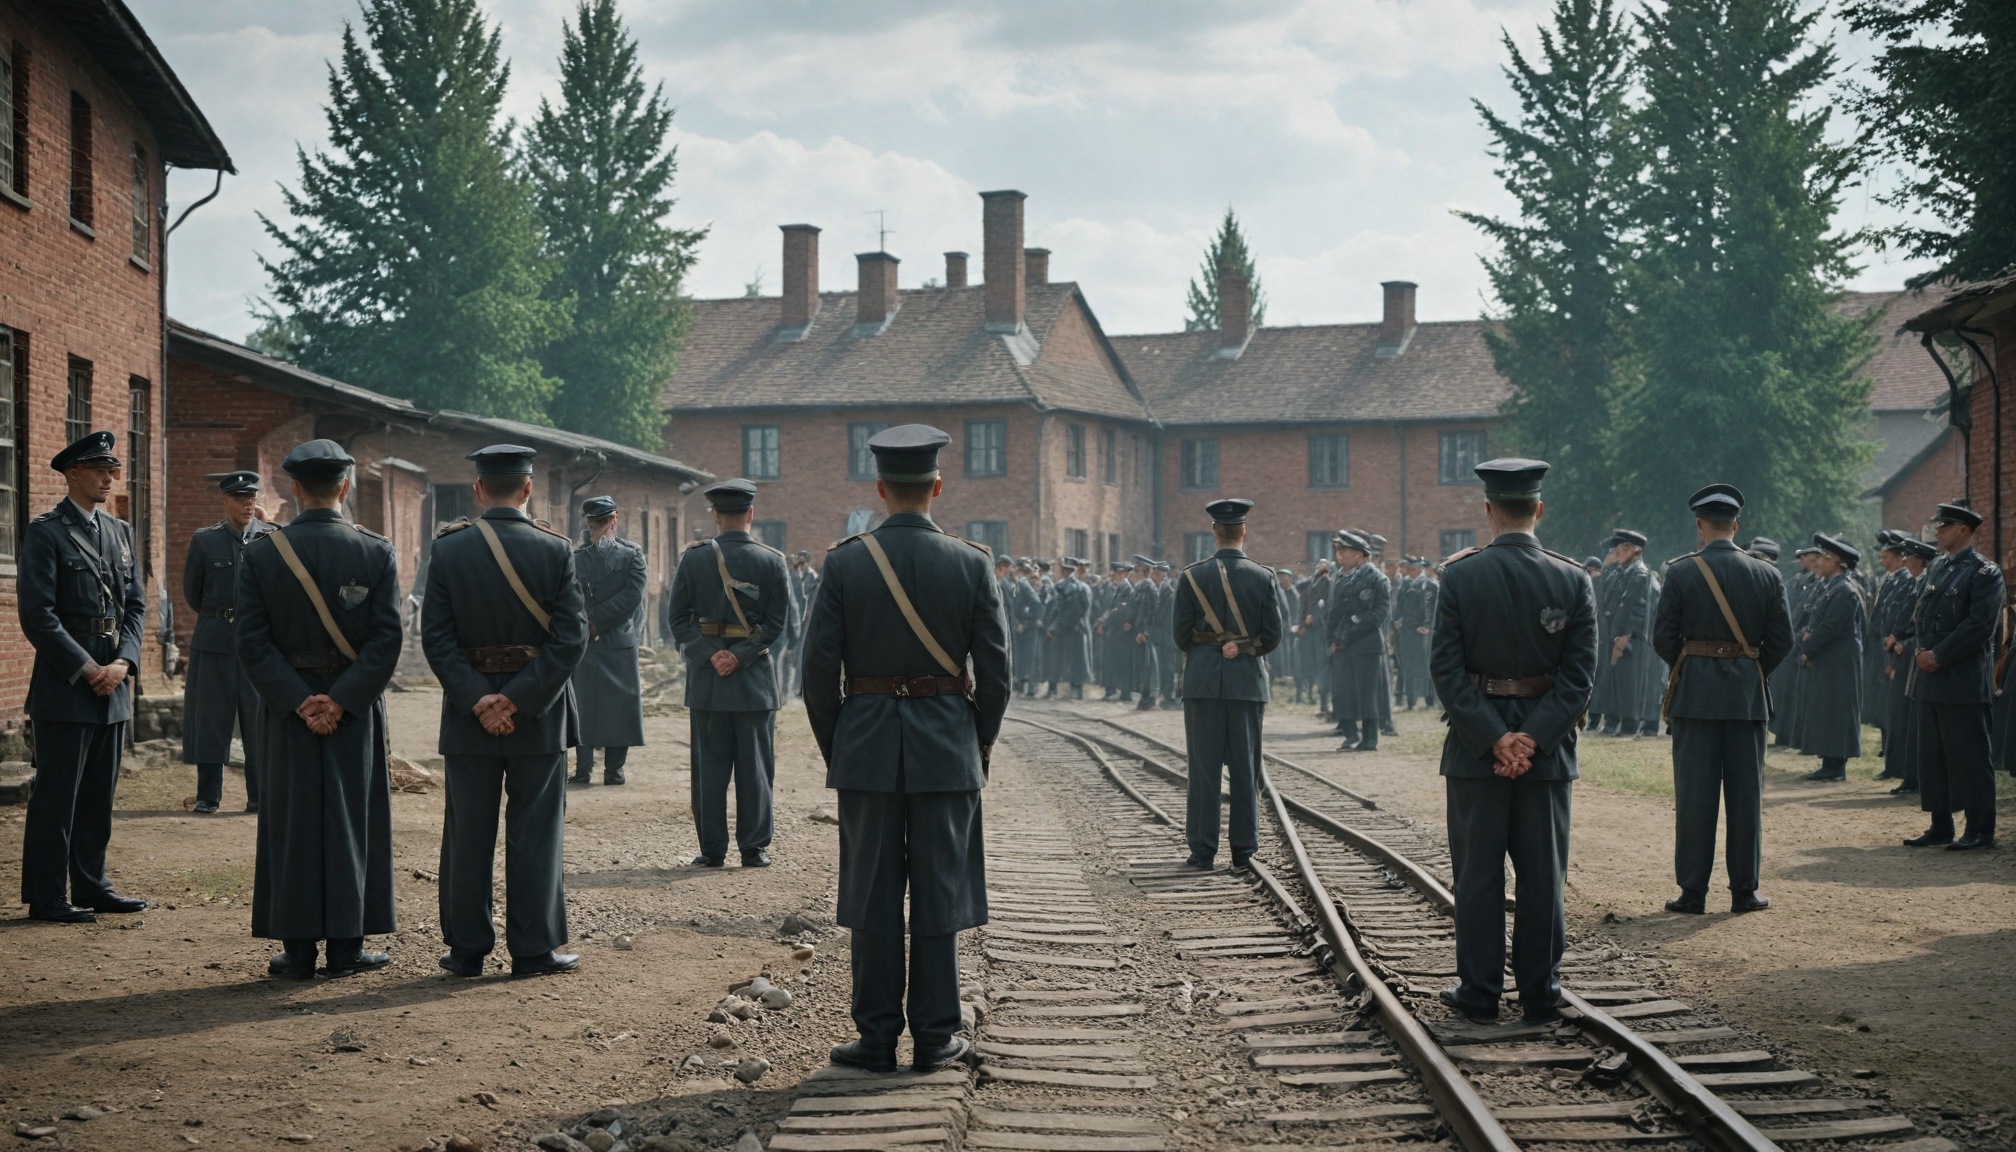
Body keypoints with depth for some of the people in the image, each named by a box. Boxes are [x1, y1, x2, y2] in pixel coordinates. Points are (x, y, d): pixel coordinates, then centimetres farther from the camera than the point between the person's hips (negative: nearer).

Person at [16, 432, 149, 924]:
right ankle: (47, 897, 3)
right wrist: (86, 669, -14)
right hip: (64, 686, -7)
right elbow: (37, 614, -12)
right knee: (56, 794, -3)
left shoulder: (120, 532, 15)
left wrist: (122, 663, -4)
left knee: (99, 792, 11)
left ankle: (91, 885, 20)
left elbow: (135, 605, 13)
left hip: (112, 684, 7)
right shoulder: (45, 533, -6)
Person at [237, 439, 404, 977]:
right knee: (351, 821, 7)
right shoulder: (377, 553, -5)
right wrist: (341, 701, -12)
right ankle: (345, 947, 8)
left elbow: (253, 642, -8)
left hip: (286, 710, 1)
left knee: (291, 824, 7)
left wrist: (298, 702, -10)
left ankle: (297, 950, 9)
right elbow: (388, 639, -12)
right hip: (357, 715, 0)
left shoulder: (260, 553, -3)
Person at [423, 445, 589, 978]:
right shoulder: (556, 550, -6)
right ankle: (533, 949, 7)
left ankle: (467, 949, 13)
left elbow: (436, 636, -8)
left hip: (468, 714, 1)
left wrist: (477, 699, -10)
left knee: (468, 834, 8)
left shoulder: (448, 549, -3)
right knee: (534, 833, 5)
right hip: (539, 717, -1)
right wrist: (520, 700, -12)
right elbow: (571, 636, -12)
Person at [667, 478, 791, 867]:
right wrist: (741, 655, -9)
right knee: (754, 766, 5)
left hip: (706, 681, 1)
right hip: (756, 679, -1)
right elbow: (777, 621, -7)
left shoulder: (693, 561, -2)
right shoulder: (771, 561, -3)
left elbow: (679, 620, -4)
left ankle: (712, 849, 7)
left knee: (709, 766, 5)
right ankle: (754, 847, 8)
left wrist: (709, 655, -7)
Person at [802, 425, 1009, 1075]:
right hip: (947, 748, 0)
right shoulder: (970, 563, -3)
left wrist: (832, 747, 9)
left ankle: (877, 1038, 8)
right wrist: (982, 744, 11)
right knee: (939, 893, 6)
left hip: (867, 745, 0)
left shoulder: (846, 562, -4)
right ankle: (935, 1037, 10)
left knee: (872, 896, 5)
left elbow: (819, 667, -4)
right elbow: (994, 667, -2)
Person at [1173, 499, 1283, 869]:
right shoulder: (1263, 578, -2)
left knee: (1204, 766, 2)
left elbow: (1181, 634, -2)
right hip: (1247, 681, 1)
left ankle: (1202, 850, 2)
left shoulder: (1193, 576, -4)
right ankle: (1243, 849, 8)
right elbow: (1273, 635, -2)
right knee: (1245, 767, 6)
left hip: (1203, 681, -1)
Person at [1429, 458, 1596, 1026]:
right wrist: (1532, 737, -10)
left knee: (1478, 873, 7)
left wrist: (1492, 737, -11)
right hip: (1547, 750, 1)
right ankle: (1540, 992, 14)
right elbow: (1580, 675, -8)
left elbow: (1447, 668, -11)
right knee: (1543, 872, 9)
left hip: (1474, 744, -1)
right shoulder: (1573, 580, -5)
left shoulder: (1460, 575, -8)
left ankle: (1479, 991, 11)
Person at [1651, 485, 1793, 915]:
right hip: (1747, 697, 2)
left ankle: (1693, 891, 3)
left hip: (1695, 695, -2)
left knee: (1695, 794, 2)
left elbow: (1663, 638, -5)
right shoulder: (1766, 575, 0)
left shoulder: (1681, 572, -7)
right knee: (1745, 794, 7)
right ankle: (1744, 891, 10)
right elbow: (1781, 641, 1)